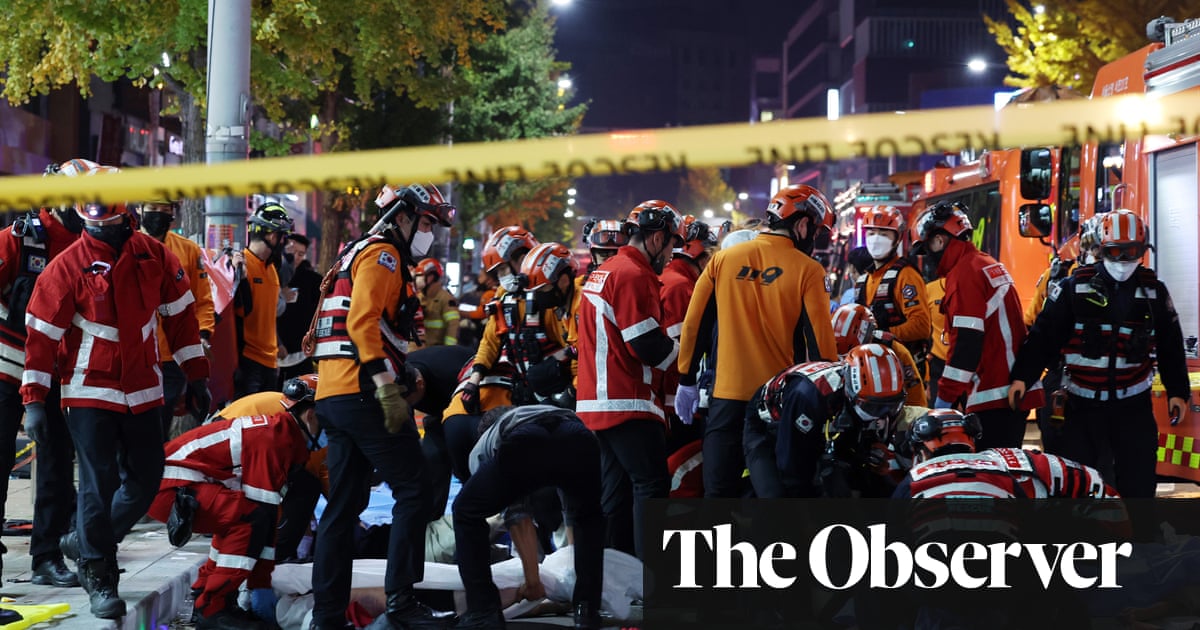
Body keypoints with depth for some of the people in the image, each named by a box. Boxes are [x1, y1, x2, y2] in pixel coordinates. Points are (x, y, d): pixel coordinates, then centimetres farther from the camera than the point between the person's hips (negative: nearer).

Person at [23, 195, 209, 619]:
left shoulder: (153, 255, 1)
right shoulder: (68, 265, -9)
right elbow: (42, 333, -7)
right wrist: (33, 398, -9)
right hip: (90, 393, -4)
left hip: (143, 392, 4)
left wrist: (195, 372, 11)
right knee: (99, 484, -6)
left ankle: (87, 544, 28)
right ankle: (97, 576, 9)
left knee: (146, 480, 6)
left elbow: (180, 311, 10)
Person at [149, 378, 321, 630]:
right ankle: (213, 608, -14)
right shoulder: (275, 436, -15)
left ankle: (205, 593, 24)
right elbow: (262, 512, -17)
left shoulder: (279, 430, 14)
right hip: (169, 486, -11)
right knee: (251, 516, -21)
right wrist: (261, 587, -12)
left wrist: (262, 583, 18)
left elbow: (267, 514, 17)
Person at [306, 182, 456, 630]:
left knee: (344, 504, 9)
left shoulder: (355, 255, 26)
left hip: (333, 395, 10)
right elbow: (363, 321, -19)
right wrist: (387, 386, -24)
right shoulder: (381, 254, -5)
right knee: (413, 489, -7)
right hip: (363, 393, -10)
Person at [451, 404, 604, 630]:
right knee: (590, 520, 35)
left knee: (466, 513, 25)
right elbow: (572, 512, 52)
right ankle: (586, 610, 23)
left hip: (523, 446, -3)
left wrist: (533, 580, 34)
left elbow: (516, 514, 31)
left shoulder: (482, 447, 39)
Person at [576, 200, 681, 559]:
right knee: (652, 485, -9)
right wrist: (679, 349, 1)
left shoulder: (601, 273, 18)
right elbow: (648, 345, -18)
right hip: (627, 404, -10)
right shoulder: (634, 276, -13)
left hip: (597, 404, 10)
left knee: (617, 489, 13)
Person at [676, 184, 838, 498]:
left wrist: (687, 381, 15)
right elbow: (820, 342, -8)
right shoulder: (807, 270, -7)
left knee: (719, 492, 7)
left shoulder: (722, 259, 3)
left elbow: (695, 325, 7)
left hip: (728, 396, 2)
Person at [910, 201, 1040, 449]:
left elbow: (966, 342, -19)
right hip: (1017, 390, 10)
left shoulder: (964, 272, -11)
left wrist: (945, 397, -16)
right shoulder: (989, 265, 19)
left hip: (993, 396, -10)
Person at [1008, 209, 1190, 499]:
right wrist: (1022, 376, -11)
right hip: (1083, 405, -1)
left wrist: (1177, 391, 8)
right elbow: (1043, 334, -4)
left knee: (1138, 481, 2)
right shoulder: (1075, 287, -2)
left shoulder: (1154, 291, 5)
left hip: (1133, 406, 2)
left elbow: (1171, 346, 12)